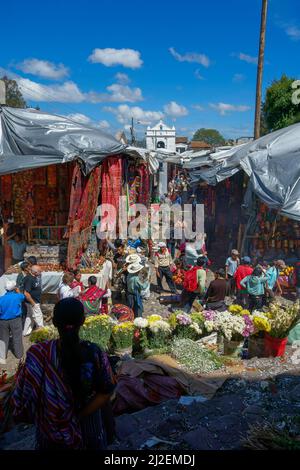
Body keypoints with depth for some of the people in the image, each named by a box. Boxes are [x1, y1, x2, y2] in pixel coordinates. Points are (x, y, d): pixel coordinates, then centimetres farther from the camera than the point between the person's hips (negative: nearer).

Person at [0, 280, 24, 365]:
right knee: (17, 338, 14)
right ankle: (19, 354, 27)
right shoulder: (18, 296, -11)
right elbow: (23, 297, 14)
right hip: (15, 320, -1)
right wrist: (18, 291, 27)